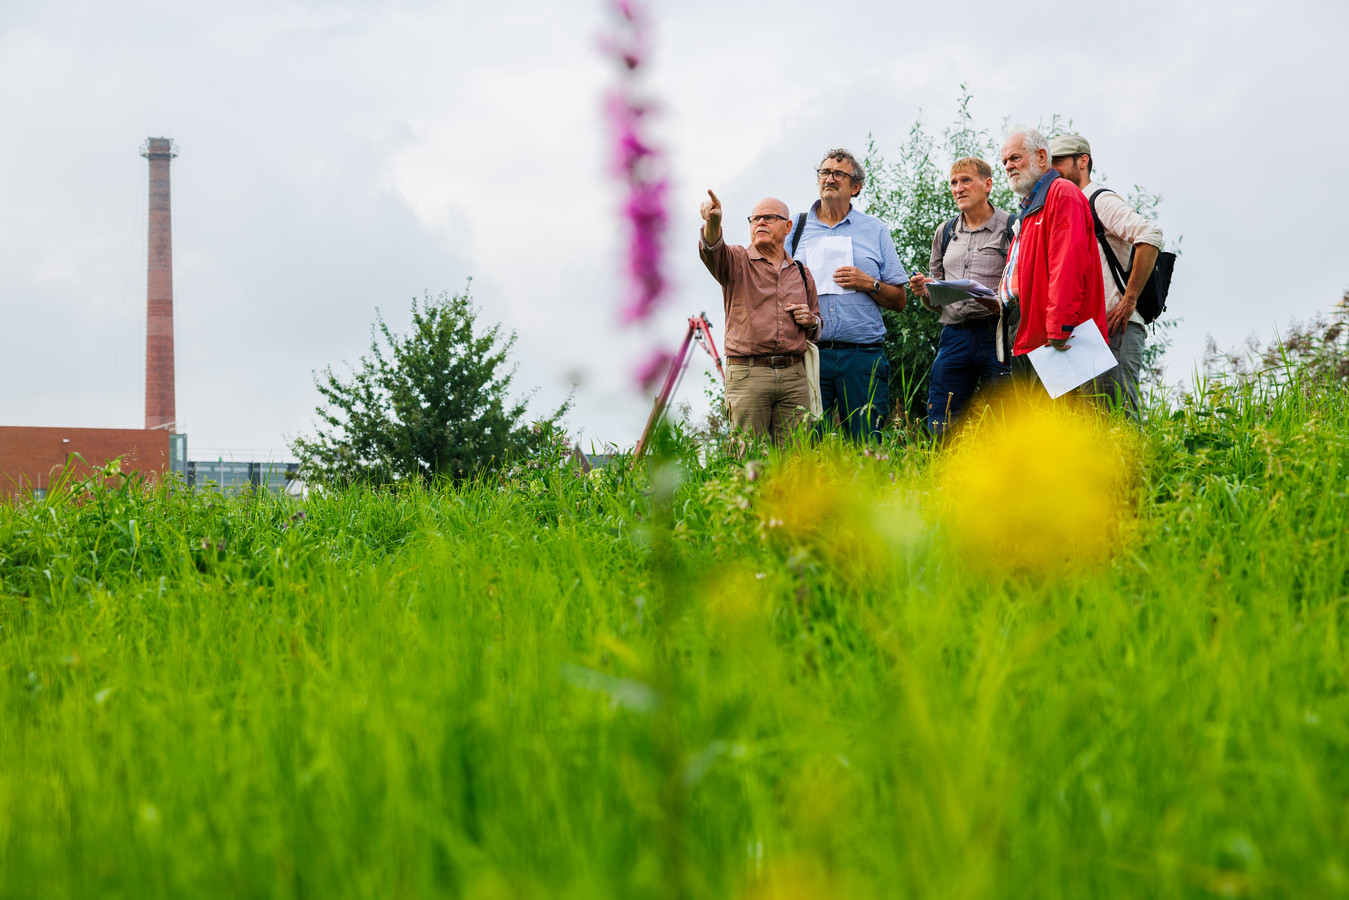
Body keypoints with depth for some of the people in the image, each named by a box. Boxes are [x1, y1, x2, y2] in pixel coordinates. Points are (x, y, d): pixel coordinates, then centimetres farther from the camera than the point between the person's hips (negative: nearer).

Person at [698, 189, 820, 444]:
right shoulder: (736, 261, 6)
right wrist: (712, 221, -40)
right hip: (747, 375, -3)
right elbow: (712, 248, -18)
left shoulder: (801, 273, 18)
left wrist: (810, 320, 5)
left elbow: (817, 327, 30)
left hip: (794, 376, 3)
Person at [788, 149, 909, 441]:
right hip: (807, 353, 0)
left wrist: (869, 284, -6)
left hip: (862, 354, 0)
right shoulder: (795, 228, 12)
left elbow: (899, 300, 12)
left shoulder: (875, 231, 12)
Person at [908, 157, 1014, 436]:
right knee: (939, 431, 1)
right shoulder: (945, 233, 18)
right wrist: (924, 291, 1)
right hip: (954, 336, 5)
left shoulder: (1012, 228, 1)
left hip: (996, 334, -5)